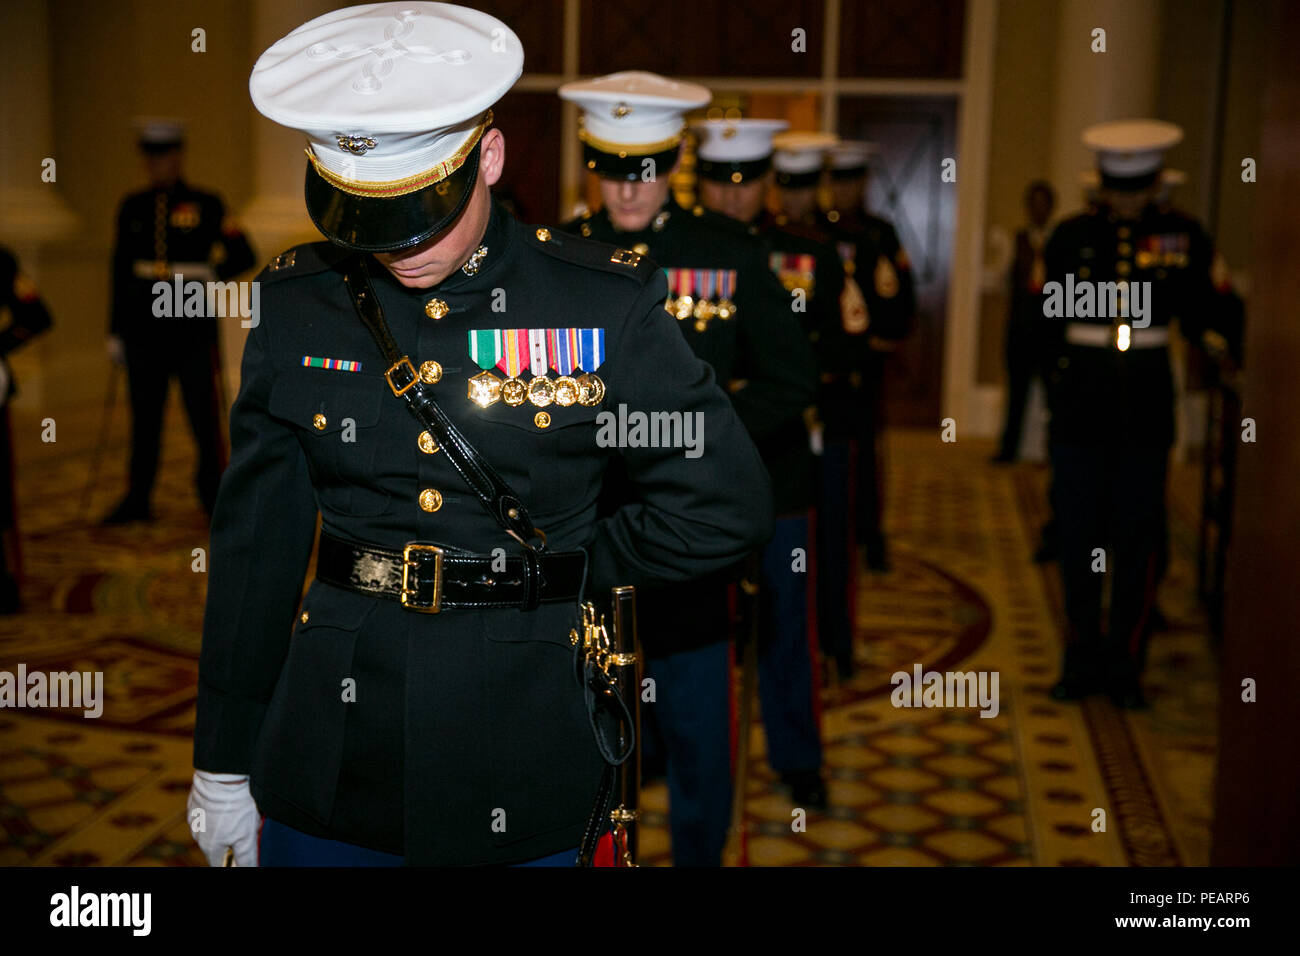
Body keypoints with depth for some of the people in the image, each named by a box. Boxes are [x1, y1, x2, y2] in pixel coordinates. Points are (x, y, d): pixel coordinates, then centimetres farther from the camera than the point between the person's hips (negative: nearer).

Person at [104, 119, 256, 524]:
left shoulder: (206, 205, 2)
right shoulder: (132, 208, 11)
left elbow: (244, 255, -2)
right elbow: (121, 270, 13)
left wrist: (211, 274, -22)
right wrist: (115, 330, 11)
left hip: (194, 328, -3)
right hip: (144, 331, 3)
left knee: (204, 412, 1)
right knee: (144, 416, 6)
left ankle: (213, 491, 15)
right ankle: (137, 499, 14)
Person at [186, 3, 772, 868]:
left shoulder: (604, 305, -8)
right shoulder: (298, 304, -1)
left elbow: (728, 505, -2)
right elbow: (256, 548, 3)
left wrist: (568, 572, 0)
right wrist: (224, 764, 7)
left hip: (518, 768, -1)